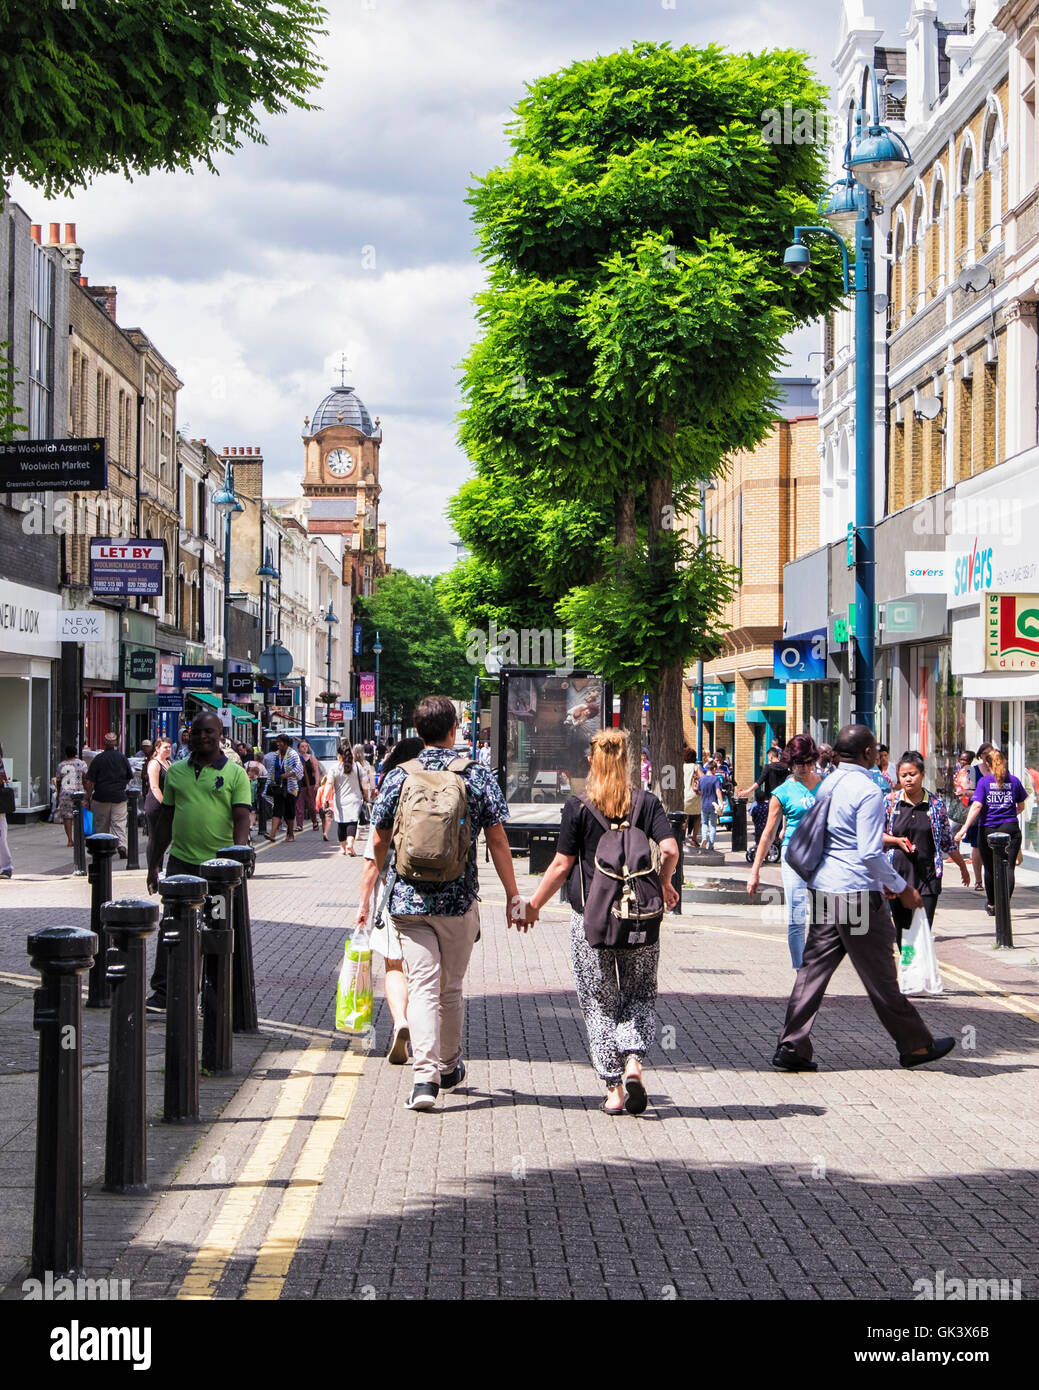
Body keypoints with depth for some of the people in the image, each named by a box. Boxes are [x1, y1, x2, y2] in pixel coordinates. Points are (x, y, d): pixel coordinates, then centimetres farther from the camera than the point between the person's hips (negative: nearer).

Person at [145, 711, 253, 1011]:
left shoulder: (235, 773, 0)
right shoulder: (176, 771, 10)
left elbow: (241, 820, -6)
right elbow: (165, 819, 15)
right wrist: (154, 864, 14)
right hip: (180, 861, 2)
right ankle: (163, 991, 4)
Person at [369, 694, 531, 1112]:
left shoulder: (399, 777, 0)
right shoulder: (478, 777, -2)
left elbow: (378, 845, 4)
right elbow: (497, 842, -2)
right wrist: (513, 896, 5)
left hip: (408, 901, 0)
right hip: (460, 901, 0)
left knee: (423, 986, -1)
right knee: (452, 988, 15)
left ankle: (425, 1075, -15)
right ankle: (449, 1067, 32)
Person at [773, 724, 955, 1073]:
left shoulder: (827, 786, 13)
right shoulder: (868, 792, -14)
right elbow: (870, 853, -20)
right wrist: (901, 887, -8)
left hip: (822, 887, 8)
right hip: (856, 893, -8)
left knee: (814, 967, 7)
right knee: (879, 974, 3)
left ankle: (792, 1048, 3)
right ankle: (915, 1046, 17)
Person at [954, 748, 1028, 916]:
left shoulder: (984, 781, -3)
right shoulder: (1013, 781, 4)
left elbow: (976, 806, -14)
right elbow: (1021, 806, 13)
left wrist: (964, 828, -18)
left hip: (988, 830, 0)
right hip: (1010, 828, 0)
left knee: (990, 869, 14)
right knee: (1008, 867, -4)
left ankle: (991, 905, 29)